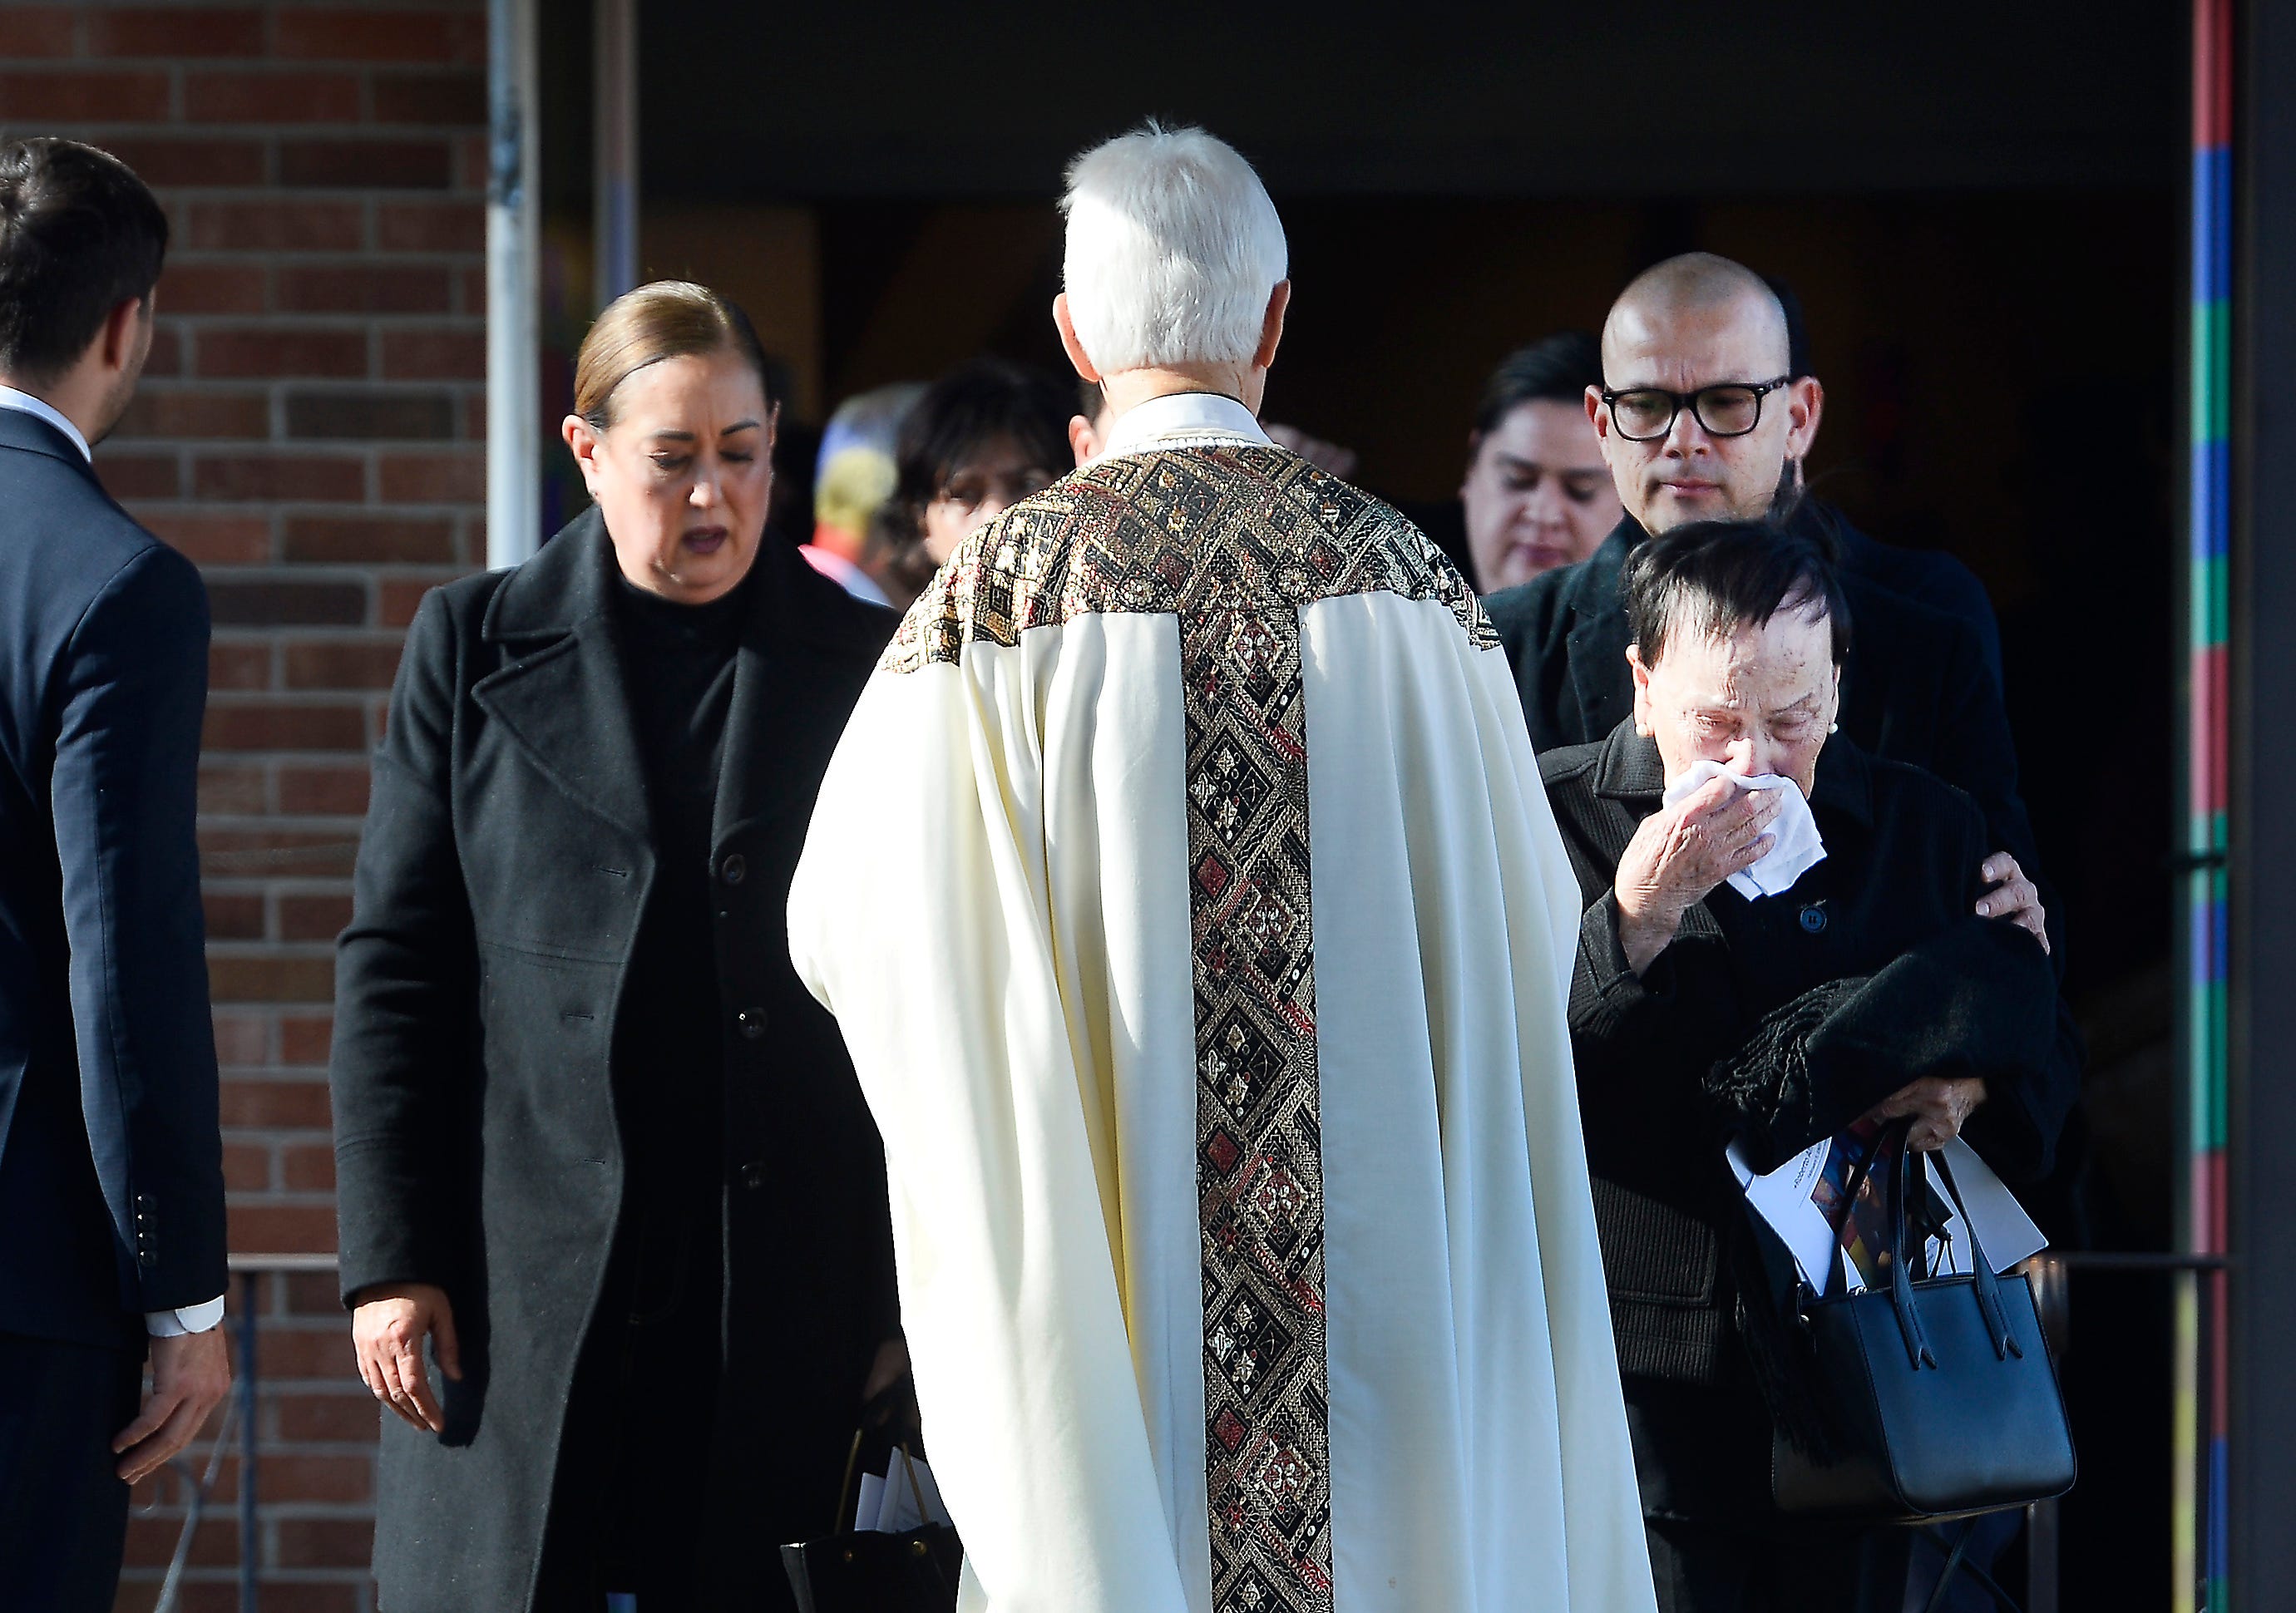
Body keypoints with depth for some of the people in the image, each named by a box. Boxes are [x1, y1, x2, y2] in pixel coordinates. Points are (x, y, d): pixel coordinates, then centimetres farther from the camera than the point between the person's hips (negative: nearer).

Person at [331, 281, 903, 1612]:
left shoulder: (860, 665, 8)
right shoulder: (474, 647, 7)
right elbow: (397, 965, 5)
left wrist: (914, 1290, 4)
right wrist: (392, 1257, -2)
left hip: (787, 1292, 0)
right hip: (524, 1286, 0)